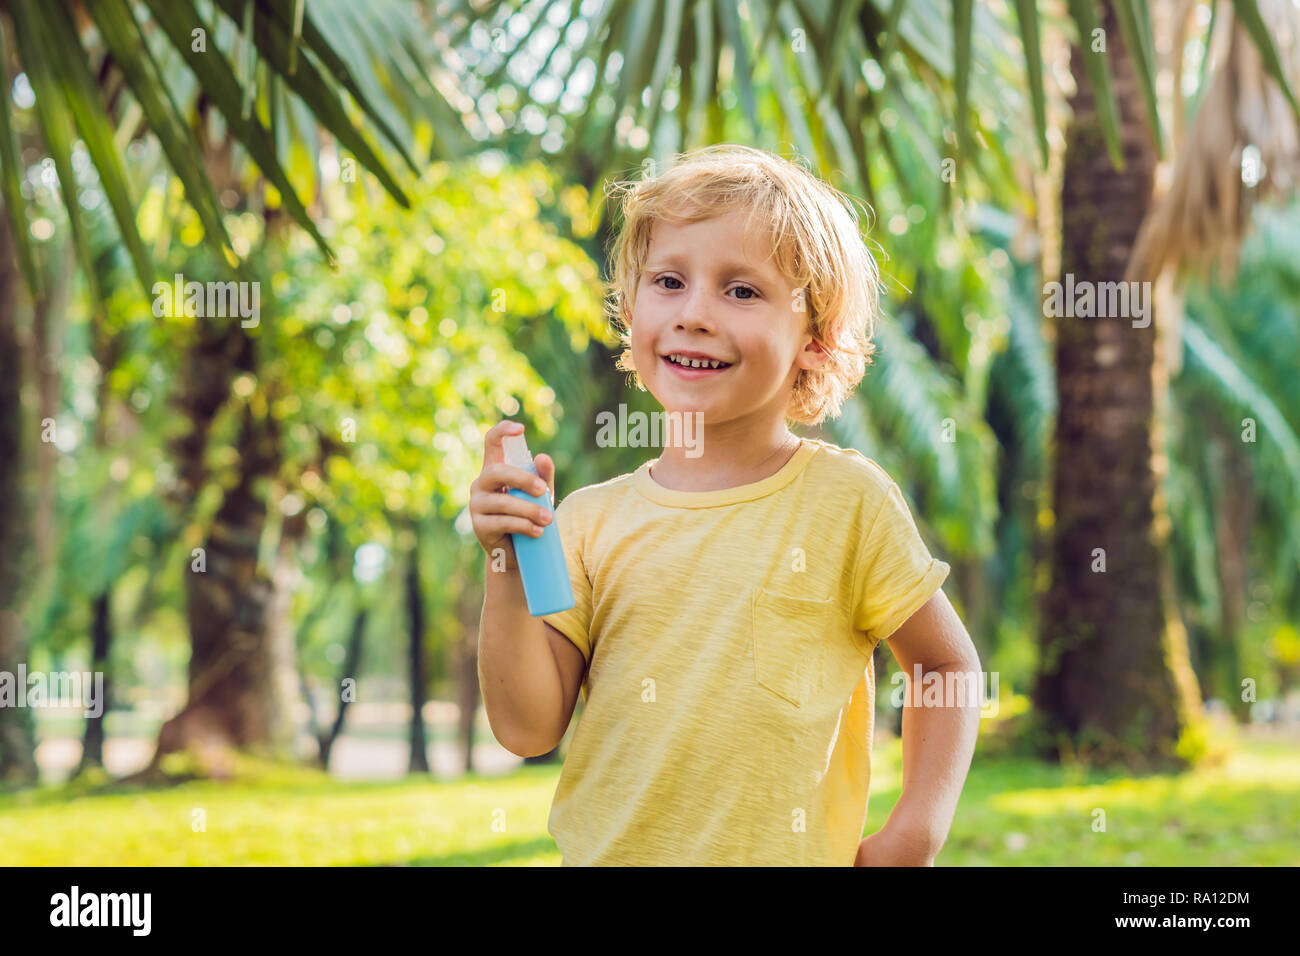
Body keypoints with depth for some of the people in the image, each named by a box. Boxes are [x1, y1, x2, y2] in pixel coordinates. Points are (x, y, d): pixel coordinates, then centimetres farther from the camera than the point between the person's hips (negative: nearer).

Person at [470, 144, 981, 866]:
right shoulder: (590, 522, 0)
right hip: (605, 856, 2)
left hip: (788, 859, -1)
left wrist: (913, 837, -5)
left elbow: (948, 667, 5)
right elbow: (527, 729, -3)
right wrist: (510, 570, -14)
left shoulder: (844, 499, -5)